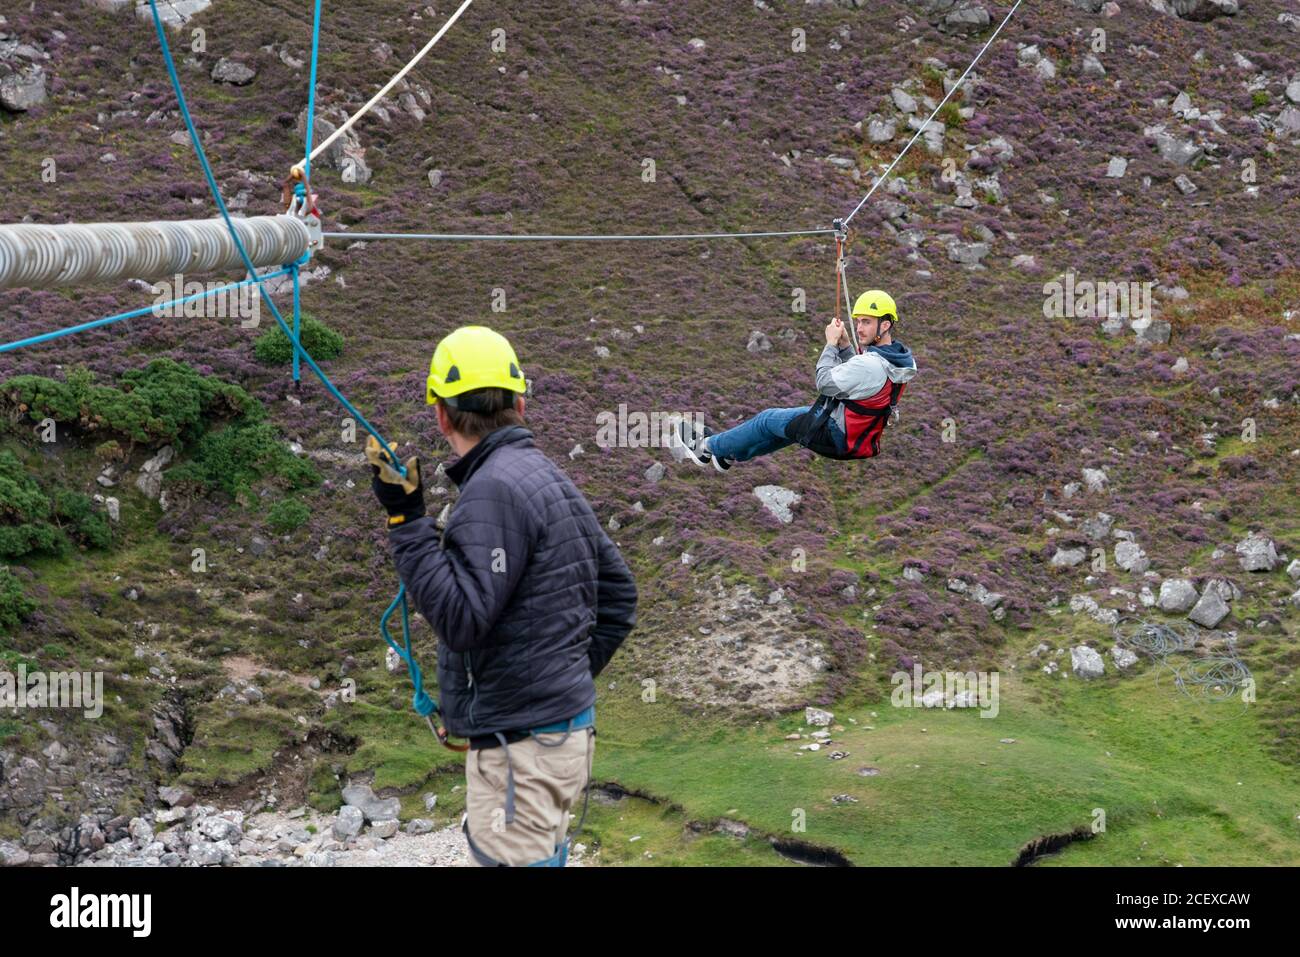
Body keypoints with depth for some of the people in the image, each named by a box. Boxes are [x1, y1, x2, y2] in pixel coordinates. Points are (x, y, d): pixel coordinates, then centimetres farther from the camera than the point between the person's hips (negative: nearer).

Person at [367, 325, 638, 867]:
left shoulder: (494, 489, -17)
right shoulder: (550, 477, 12)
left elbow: (460, 619, -23)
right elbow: (618, 592, 17)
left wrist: (405, 520, -21)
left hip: (520, 745, -10)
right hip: (569, 725, 10)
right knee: (541, 856, 20)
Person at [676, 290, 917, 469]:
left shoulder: (871, 365, -32)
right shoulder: (899, 359, -3)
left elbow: (825, 382, -22)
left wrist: (831, 343, -11)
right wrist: (844, 345, 2)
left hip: (835, 438, -8)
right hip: (864, 437, 8)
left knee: (767, 420, 10)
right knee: (791, 421, 28)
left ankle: (709, 447, 30)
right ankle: (727, 454, 42)